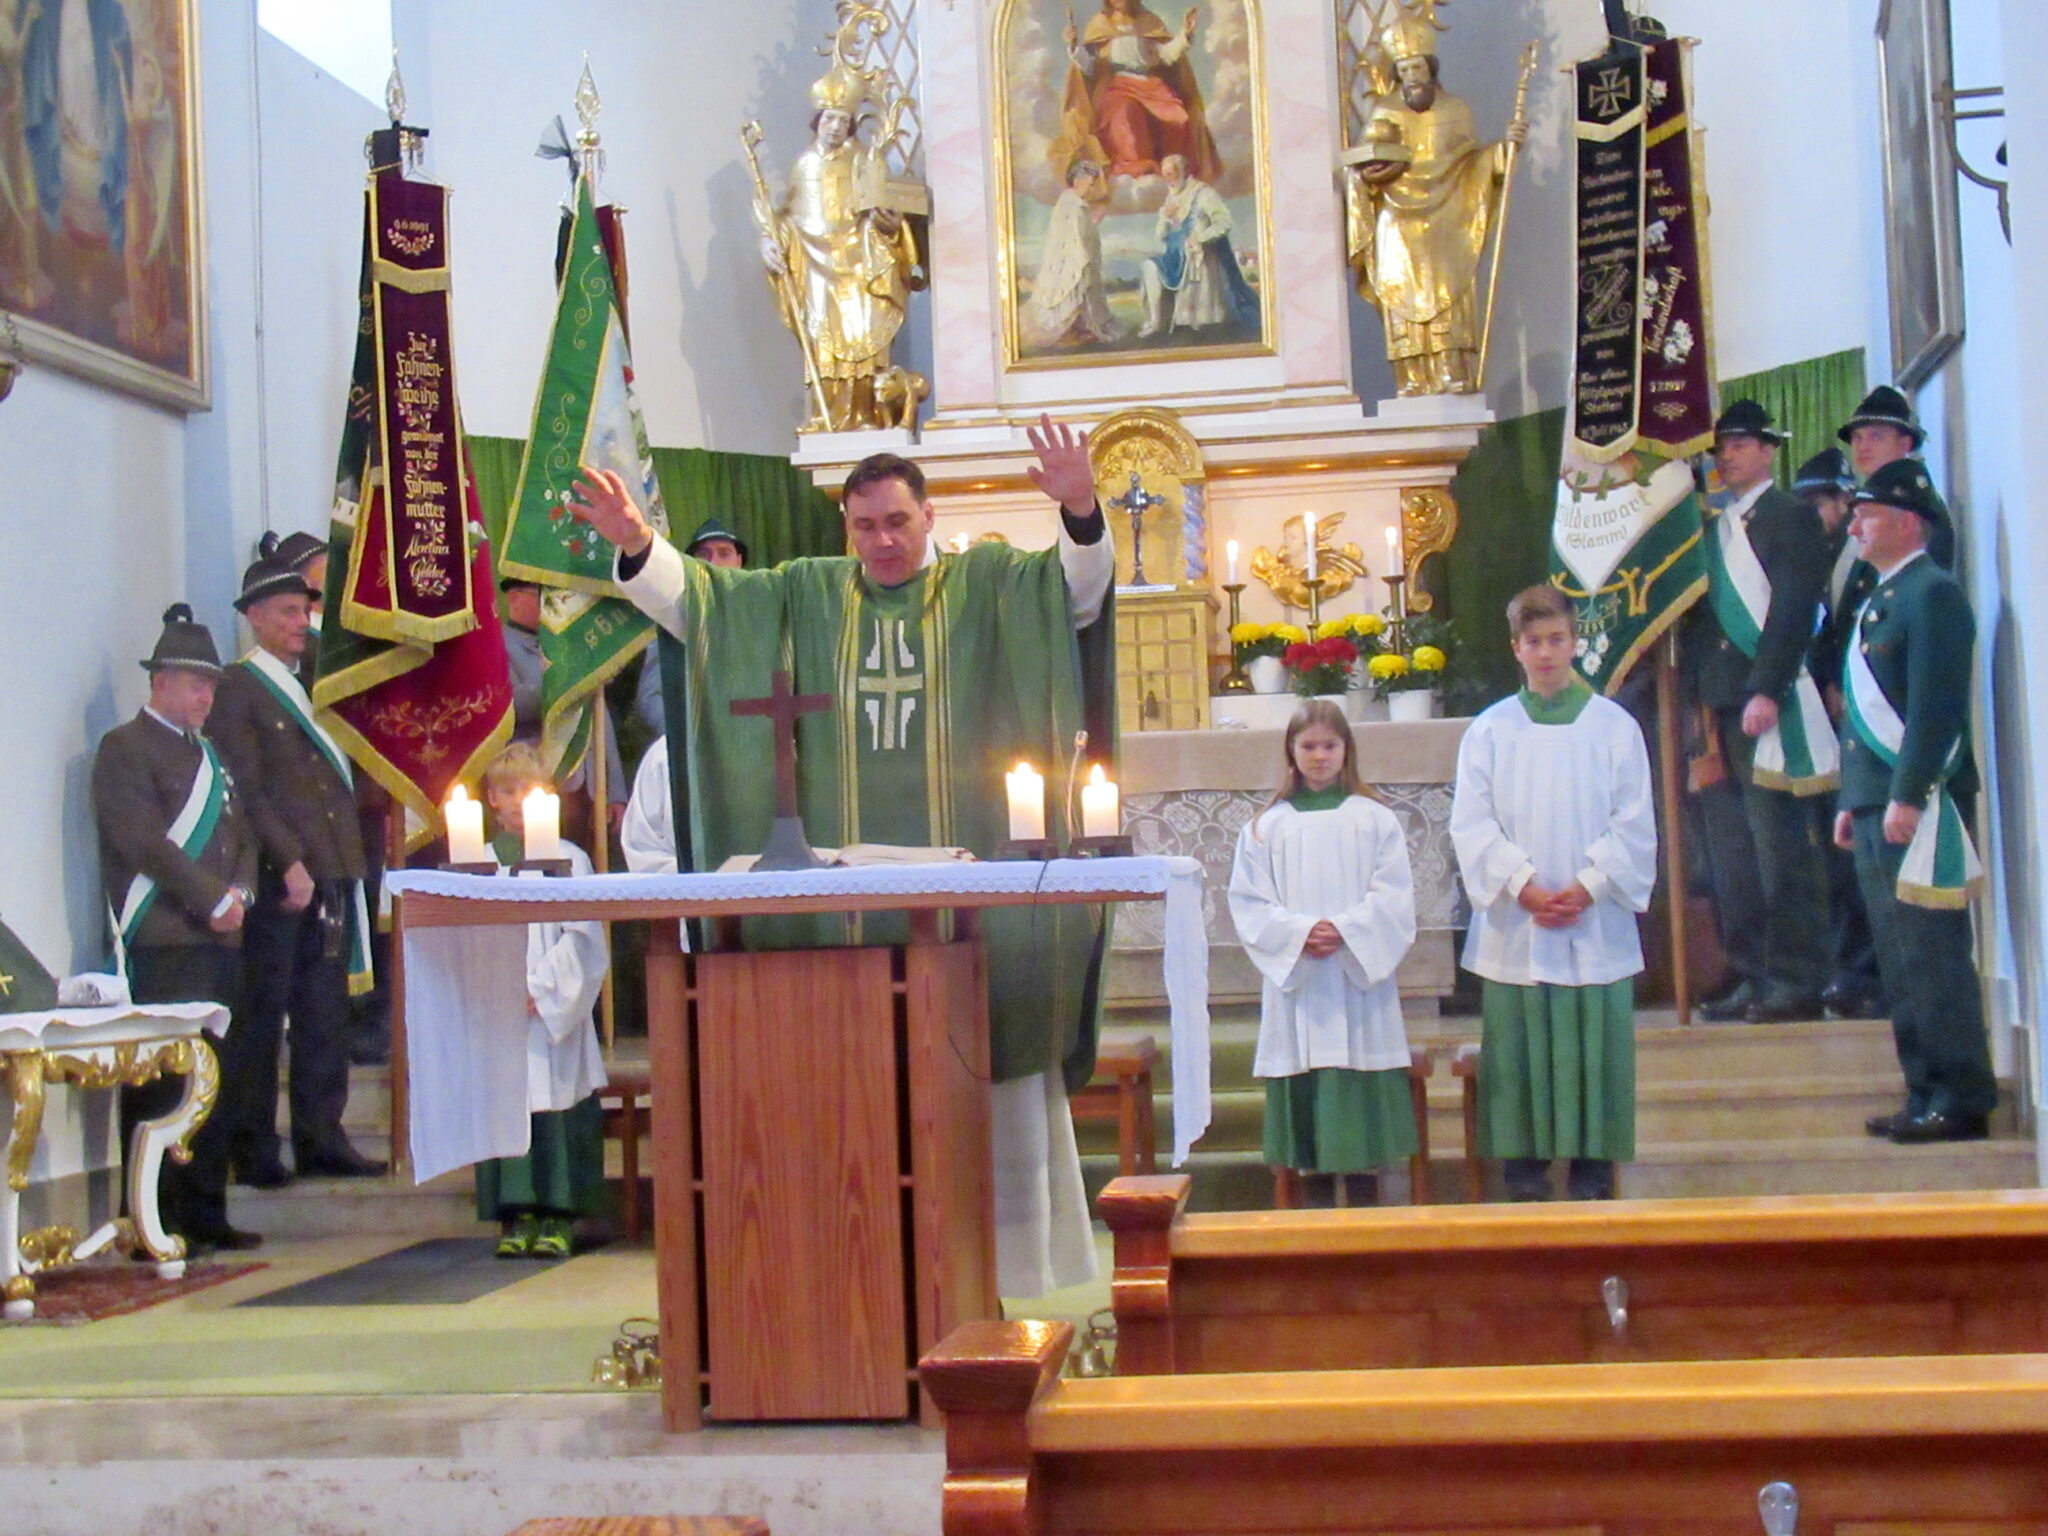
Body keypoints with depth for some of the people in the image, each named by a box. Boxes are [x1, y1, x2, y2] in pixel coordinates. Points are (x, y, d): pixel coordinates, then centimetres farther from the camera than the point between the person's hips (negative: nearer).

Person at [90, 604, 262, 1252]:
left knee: (221, 1078, 9)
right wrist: (212, 900, -12)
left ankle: (204, 1213, 17)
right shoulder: (125, 749, -3)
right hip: (164, 947, -8)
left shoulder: (209, 755, 23)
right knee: (163, 1085, -7)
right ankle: (155, 1222, -3)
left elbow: (242, 833, 21)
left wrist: (240, 891, 2)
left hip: (222, 940, 8)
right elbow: (143, 841, -13)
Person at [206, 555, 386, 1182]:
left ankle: (321, 1137, 12)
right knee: (261, 1017, -2)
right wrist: (290, 864, -16)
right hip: (274, 880, -7)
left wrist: (343, 865, 7)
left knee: (325, 1015, 7)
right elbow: (246, 790, -11)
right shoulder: (236, 690, -3)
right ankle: (252, 1147, 4)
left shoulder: (307, 689, 21)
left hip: (327, 873, 7)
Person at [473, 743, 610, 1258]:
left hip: (555, 1011, -2)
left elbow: (580, 936, -1)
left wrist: (539, 987, -11)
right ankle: (517, 1218, 2)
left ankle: (558, 1218, 0)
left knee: (558, 1104, -5)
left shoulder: (569, 859, 6)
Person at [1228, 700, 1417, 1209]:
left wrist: (1344, 930, -15)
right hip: (1295, 985, 1)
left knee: (1360, 1105, -2)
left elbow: (1394, 898, 0)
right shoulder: (1266, 827, 8)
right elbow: (1248, 902, 2)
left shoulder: (1374, 820, 6)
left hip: (1359, 982, -1)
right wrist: (1300, 932, -13)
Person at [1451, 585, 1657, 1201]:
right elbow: (1472, 826, -2)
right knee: (1520, 1045, 1)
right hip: (1513, 923, 0)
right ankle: (1525, 1164, 10)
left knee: (1596, 1044, 2)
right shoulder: (1489, 730, 4)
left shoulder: (1615, 726, 4)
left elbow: (1633, 827, 1)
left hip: (1596, 922, 0)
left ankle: (1592, 1163, 11)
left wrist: (1587, 888, -10)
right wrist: (1525, 887, -12)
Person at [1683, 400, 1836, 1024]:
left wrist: (1765, 692, -20)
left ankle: (1797, 982, -1)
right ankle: (1752, 978, 13)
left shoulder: (1790, 515, -1)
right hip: (1721, 710, 7)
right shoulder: (1713, 523, 20)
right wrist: (1701, 702, 9)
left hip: (1768, 708, -7)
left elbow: (1793, 608, -12)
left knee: (1780, 849, -6)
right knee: (1731, 854, 8)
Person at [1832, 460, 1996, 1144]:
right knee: (1900, 960, 11)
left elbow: (1937, 704, -18)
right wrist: (1852, 801, 20)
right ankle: (1927, 1094, 17)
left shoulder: (1932, 593, -10)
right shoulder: (1880, 598, 20)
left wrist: (1907, 797, -22)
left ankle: (1962, 1103, -1)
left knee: (1932, 957, -7)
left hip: (1916, 809, -10)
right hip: (1877, 809, 10)